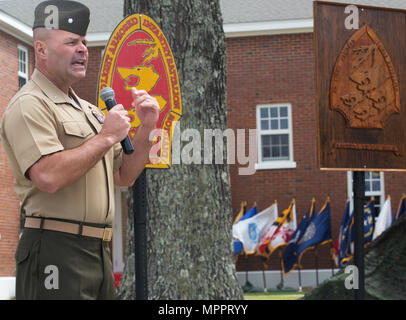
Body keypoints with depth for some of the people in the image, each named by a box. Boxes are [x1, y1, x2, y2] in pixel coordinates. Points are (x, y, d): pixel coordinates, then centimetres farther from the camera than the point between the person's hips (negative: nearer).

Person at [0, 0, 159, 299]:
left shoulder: (89, 110, 19)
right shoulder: (29, 104, -9)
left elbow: (123, 176, 22)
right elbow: (49, 177, -24)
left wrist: (146, 128, 8)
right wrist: (106, 137, -15)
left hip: (99, 252, 9)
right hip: (56, 250, -9)